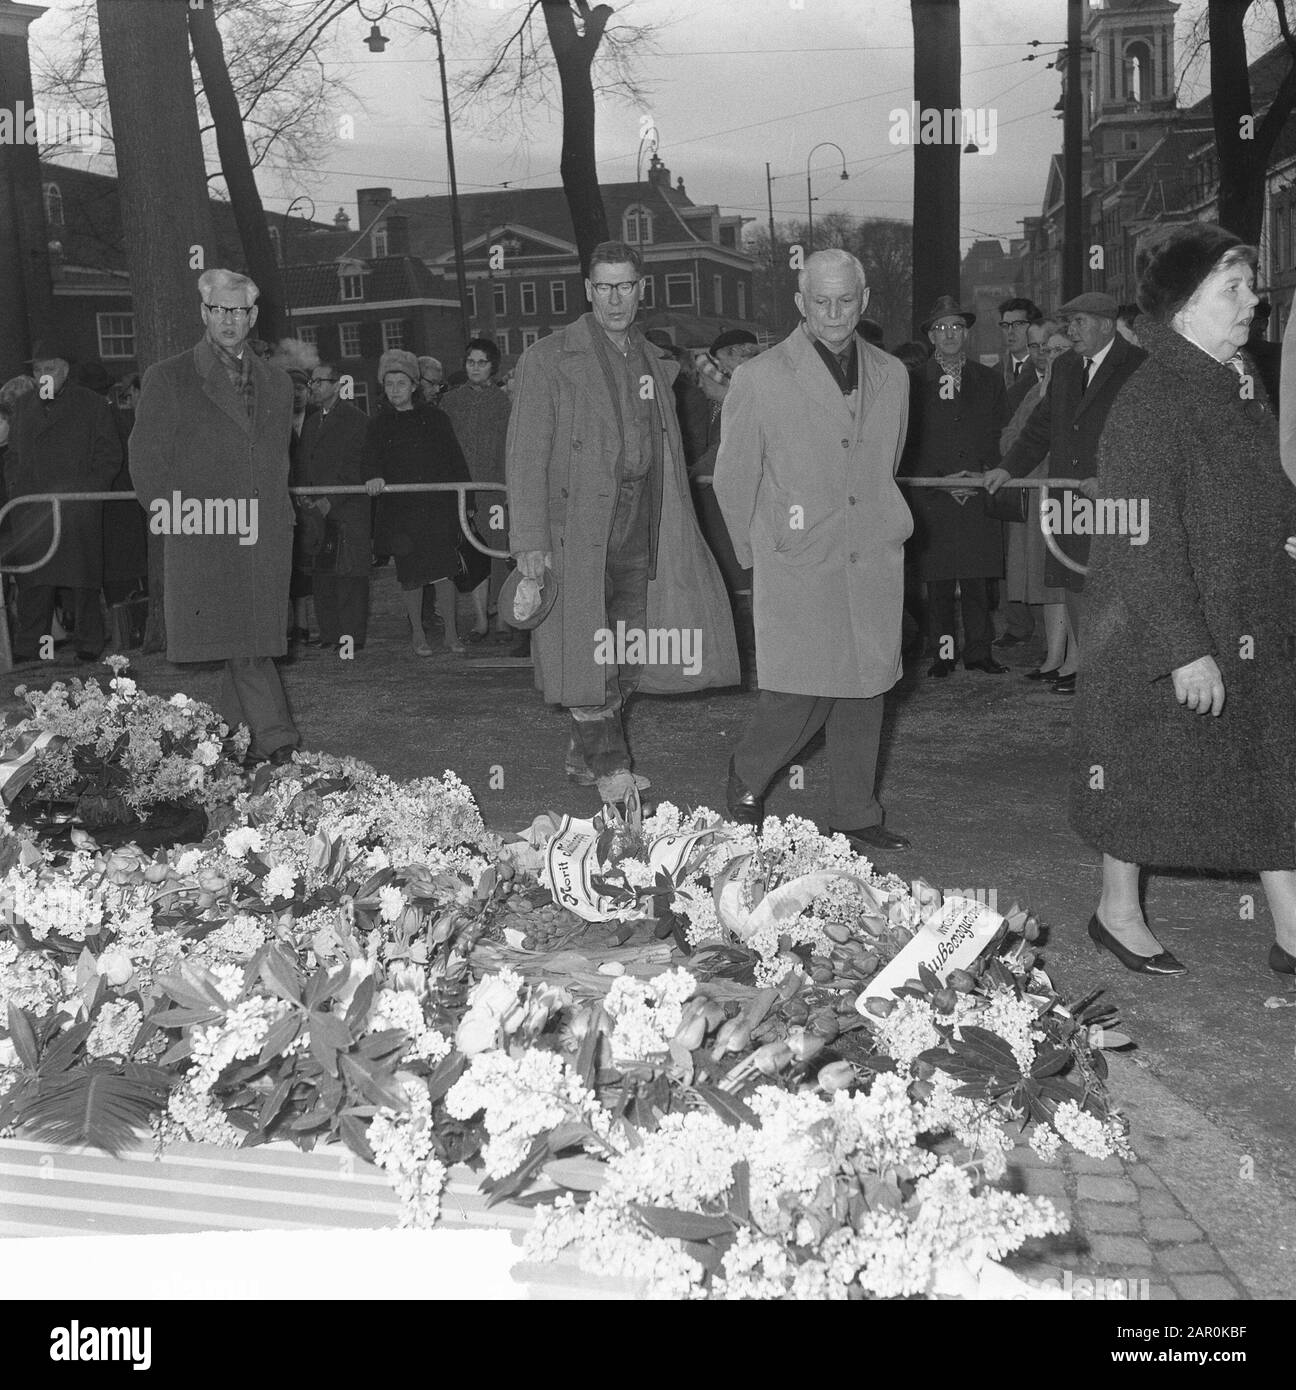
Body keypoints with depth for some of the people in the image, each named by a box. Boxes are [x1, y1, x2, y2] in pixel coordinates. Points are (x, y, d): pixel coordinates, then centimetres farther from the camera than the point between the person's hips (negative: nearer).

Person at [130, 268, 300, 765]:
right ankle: (275, 735, -7)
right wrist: (171, 518, -4)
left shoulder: (276, 383, 18)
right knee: (236, 643, -9)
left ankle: (240, 742, 14)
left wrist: (276, 513, 13)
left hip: (267, 536, 4)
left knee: (253, 642, 4)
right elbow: (146, 460, 4)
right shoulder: (167, 379, 5)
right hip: (203, 537, -4)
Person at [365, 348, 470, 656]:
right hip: (401, 511, 0)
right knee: (410, 574, 5)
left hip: (438, 506, 0)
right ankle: (417, 634, 18)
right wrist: (374, 476, -30)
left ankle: (451, 634, 8)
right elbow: (372, 459, -7)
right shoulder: (378, 425, 6)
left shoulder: (433, 418, 6)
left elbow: (455, 459, 7)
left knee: (444, 570, -2)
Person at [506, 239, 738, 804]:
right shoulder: (547, 359, -1)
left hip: (640, 527, 5)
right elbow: (526, 456, -6)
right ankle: (608, 768, 6)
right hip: (577, 523, -5)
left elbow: (667, 455, 17)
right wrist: (529, 540, -14)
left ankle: (583, 756, 23)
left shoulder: (653, 363, 17)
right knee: (587, 653, -6)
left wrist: (673, 531, 8)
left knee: (629, 655, 7)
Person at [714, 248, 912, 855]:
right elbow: (733, 479, 4)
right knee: (798, 694, -6)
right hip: (797, 568, -4)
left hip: (874, 561, 4)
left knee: (864, 691, 7)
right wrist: (758, 553, 10)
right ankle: (744, 780, 21)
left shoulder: (891, 376, 11)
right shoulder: (760, 379, -3)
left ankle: (856, 817, 20)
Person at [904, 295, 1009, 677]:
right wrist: (942, 480, -9)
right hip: (932, 497, -1)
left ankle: (978, 651, 9)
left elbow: (1001, 437, 12)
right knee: (937, 581, -1)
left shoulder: (989, 380, 14)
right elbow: (909, 444, 1)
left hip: (979, 494, 1)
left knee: (977, 580, 0)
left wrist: (982, 474, -4)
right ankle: (942, 653, 6)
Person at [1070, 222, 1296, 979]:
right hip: (1164, 635, -8)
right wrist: (1187, 649, -23)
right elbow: (1145, 540, -21)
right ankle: (1117, 913, 27)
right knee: (1148, 773, 7)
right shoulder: (1150, 403, -18)